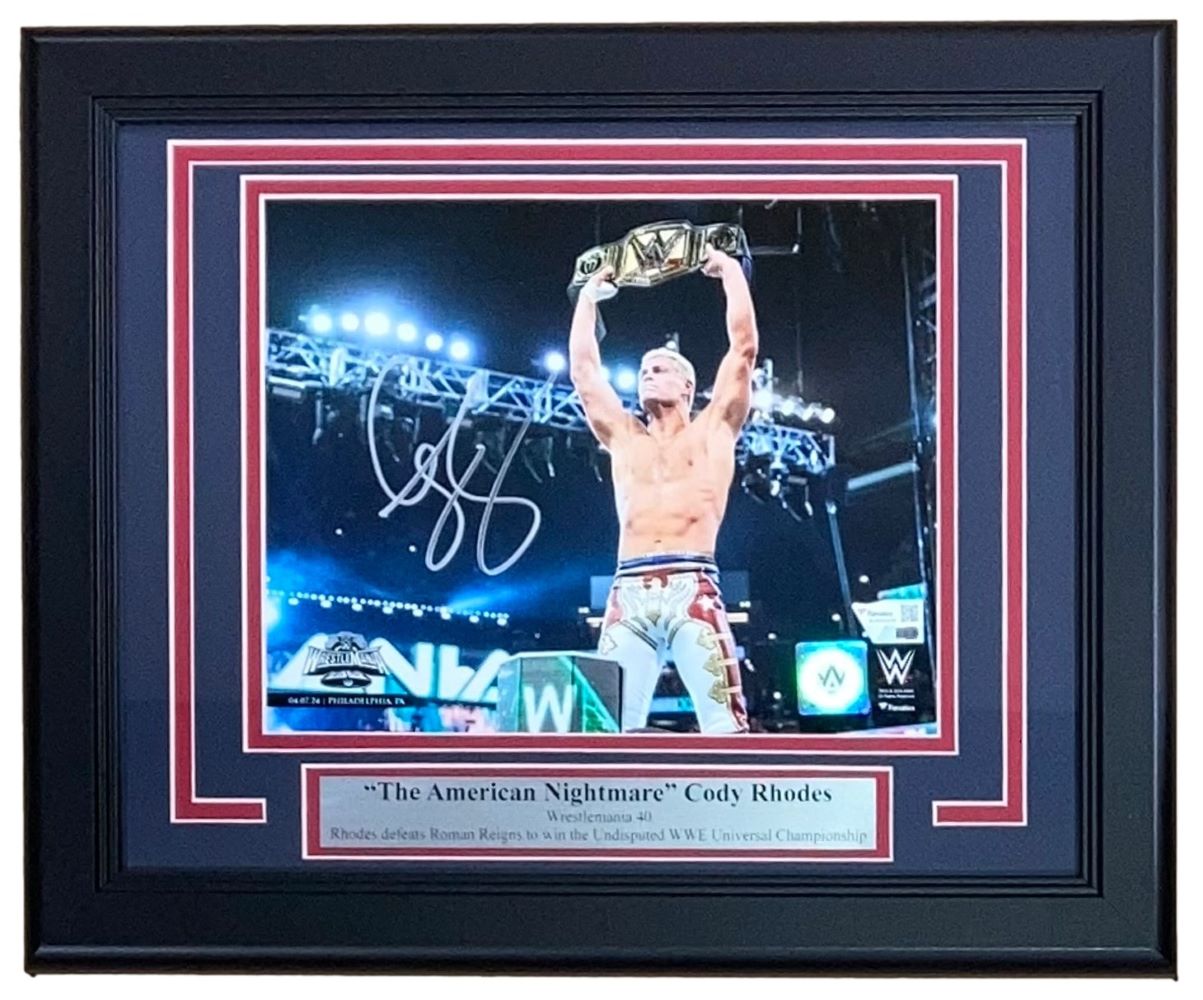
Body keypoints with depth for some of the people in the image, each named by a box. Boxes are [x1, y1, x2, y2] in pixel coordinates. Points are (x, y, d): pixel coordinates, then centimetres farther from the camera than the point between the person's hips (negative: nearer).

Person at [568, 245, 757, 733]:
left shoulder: (712, 429, 18)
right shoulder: (624, 438, 26)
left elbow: (743, 346, 15)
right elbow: (583, 369, 29)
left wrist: (729, 270, 22)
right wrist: (589, 296, 37)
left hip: (691, 590, -3)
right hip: (628, 596, 3)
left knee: (723, 725, -16)